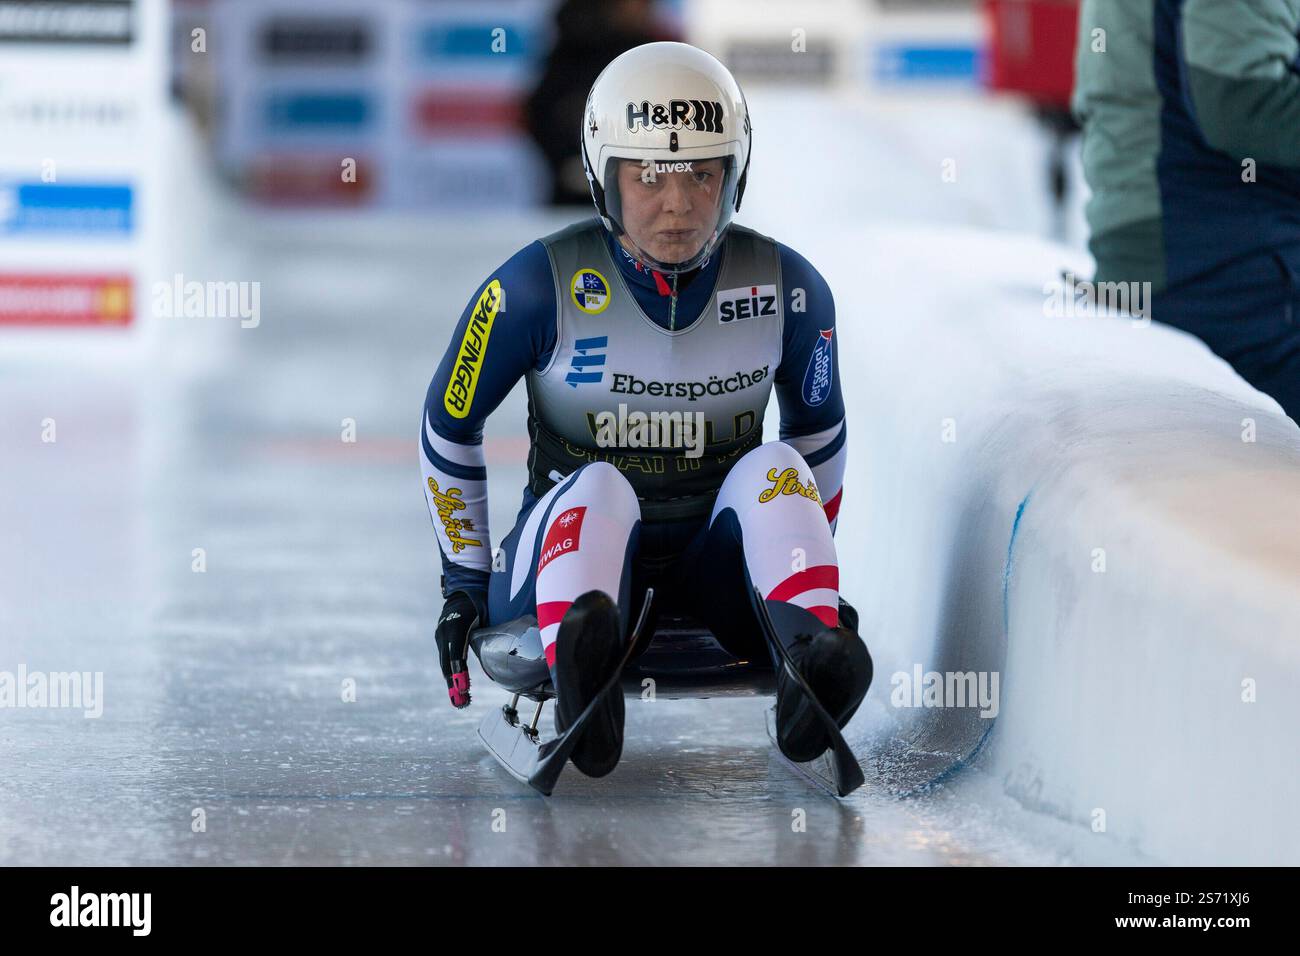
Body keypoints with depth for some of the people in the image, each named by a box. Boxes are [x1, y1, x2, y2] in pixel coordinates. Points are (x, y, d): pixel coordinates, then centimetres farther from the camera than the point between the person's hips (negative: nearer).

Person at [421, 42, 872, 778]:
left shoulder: (787, 289, -1)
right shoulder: (541, 287, -8)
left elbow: (819, 432, 17)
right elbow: (449, 423, 5)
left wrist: (807, 566, 17)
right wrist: (467, 580, 7)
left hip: (716, 563, 2)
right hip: (571, 541, -2)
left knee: (773, 468, -28)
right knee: (599, 486, -36)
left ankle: (814, 664, -53)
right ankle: (581, 682, -66)